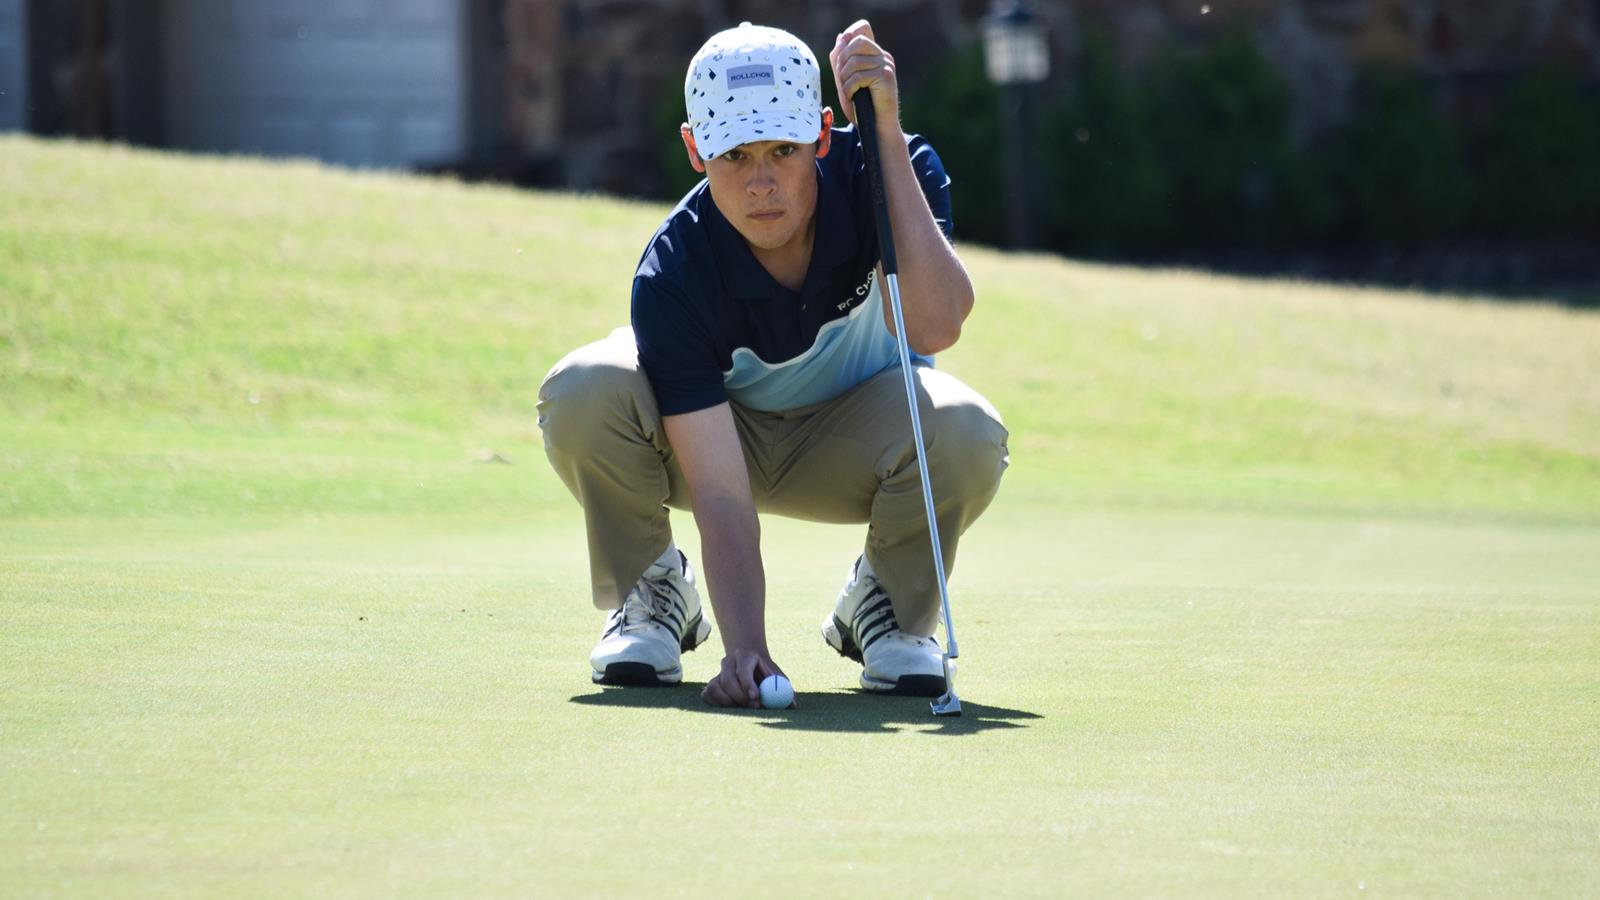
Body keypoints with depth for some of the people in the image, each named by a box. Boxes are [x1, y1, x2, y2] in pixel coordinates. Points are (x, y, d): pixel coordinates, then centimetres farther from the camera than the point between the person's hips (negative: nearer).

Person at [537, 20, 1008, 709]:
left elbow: (935, 326, -43)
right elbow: (720, 493, -35)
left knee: (965, 431, -35)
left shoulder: (895, 171, -26)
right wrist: (744, 647, -49)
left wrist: (886, 134, -46)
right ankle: (651, 593, -3)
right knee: (583, 393, -32)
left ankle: (888, 607, -3)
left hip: (851, 449, 1)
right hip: (717, 433, -1)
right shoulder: (673, 276, -31)